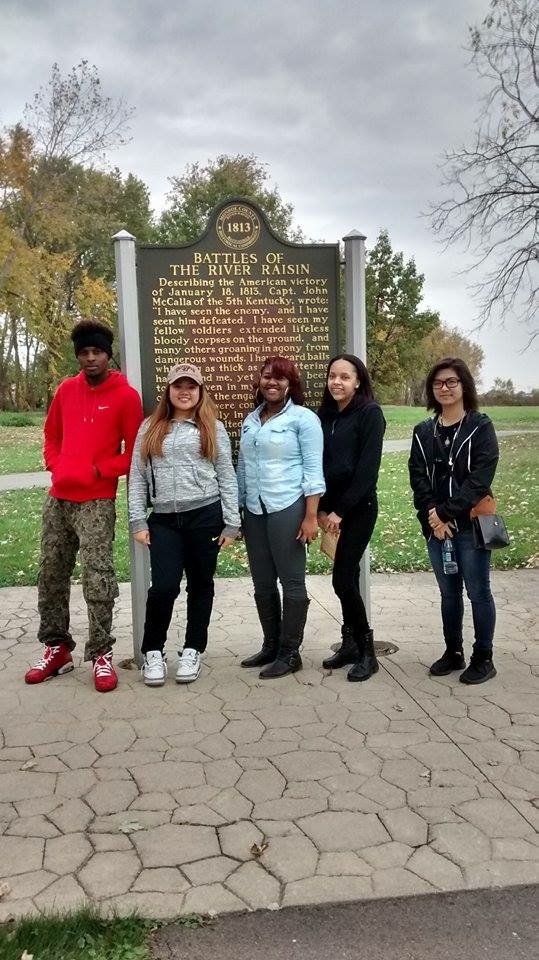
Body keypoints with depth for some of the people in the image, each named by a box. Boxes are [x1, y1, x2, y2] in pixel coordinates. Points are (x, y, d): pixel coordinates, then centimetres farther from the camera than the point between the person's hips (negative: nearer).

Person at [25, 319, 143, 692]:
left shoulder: (126, 395, -6)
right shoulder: (66, 390, 10)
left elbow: (135, 451, -6)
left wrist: (97, 470, -14)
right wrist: (56, 465, 3)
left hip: (97, 501, -6)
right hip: (58, 498, 6)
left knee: (98, 579, -8)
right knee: (51, 575, 11)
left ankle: (101, 655, 4)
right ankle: (57, 648, 24)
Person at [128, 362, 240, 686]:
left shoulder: (213, 428, 7)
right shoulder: (149, 429, 11)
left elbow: (227, 477, 5)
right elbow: (137, 477, 9)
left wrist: (231, 523, -1)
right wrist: (138, 521, 2)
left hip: (205, 516, 0)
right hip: (163, 519, 1)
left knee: (200, 585, 7)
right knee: (164, 585, -9)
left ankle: (193, 650, 23)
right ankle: (153, 651, 11)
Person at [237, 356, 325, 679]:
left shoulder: (304, 418, -4)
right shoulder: (251, 420, 14)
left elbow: (314, 470, -8)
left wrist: (311, 516, -15)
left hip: (288, 509, -6)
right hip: (254, 511, 6)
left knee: (292, 582, 1)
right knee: (262, 584, 12)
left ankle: (290, 653, 12)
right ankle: (271, 646, 25)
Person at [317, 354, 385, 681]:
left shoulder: (370, 413, -7)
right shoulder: (325, 415, 10)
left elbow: (368, 468, -13)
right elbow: (319, 465, 11)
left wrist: (340, 510, -14)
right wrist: (322, 509, 1)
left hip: (358, 507, -6)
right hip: (332, 508, 6)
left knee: (343, 579, -8)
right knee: (347, 578, 11)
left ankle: (367, 651, 6)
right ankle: (351, 645, 22)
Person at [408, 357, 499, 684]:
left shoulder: (481, 427, -3)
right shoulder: (423, 432, 10)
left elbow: (480, 477, -13)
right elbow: (418, 477, 2)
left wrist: (446, 511, -17)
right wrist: (432, 515, -12)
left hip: (472, 525, -4)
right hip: (436, 526, 4)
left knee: (478, 592, 3)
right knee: (449, 592, 13)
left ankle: (483, 658, 15)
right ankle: (453, 652, 26)